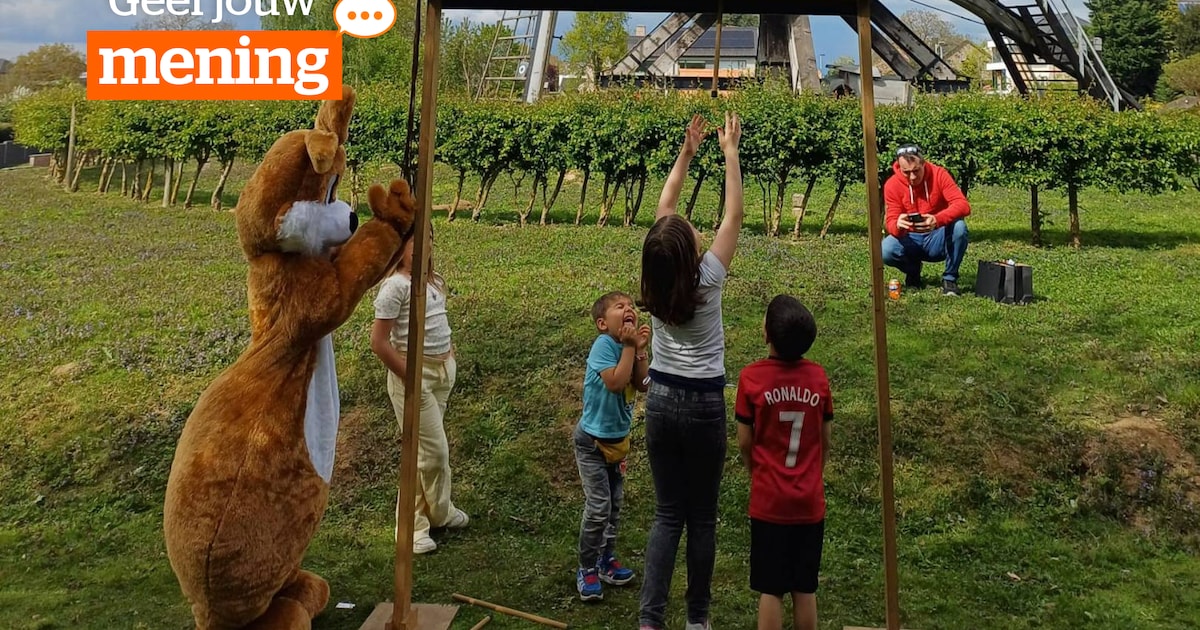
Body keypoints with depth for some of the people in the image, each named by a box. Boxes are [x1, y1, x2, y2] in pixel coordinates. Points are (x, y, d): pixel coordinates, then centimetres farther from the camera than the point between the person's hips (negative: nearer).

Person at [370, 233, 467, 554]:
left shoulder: (434, 280, 7)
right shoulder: (396, 285, -16)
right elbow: (378, 342, -18)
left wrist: (449, 351, 8)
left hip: (443, 369, 8)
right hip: (413, 372, -8)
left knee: (425, 448, 16)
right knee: (435, 450, 0)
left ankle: (413, 522, 29)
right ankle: (440, 512, 22)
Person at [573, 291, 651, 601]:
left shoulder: (628, 343, -2)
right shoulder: (604, 344, -22)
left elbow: (641, 385, -10)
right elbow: (615, 382, -33)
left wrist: (641, 350, -18)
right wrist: (629, 347, -27)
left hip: (618, 438, 8)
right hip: (593, 439, -8)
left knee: (615, 503, 17)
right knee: (598, 506, -4)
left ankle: (607, 559, 33)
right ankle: (587, 569, 13)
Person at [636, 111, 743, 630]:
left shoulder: (654, 282, -6)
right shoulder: (707, 280, -16)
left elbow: (664, 208, 5)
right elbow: (733, 215, -9)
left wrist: (686, 153, 9)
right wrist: (730, 153, -2)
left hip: (660, 400, 4)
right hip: (703, 405, -4)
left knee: (667, 514, 11)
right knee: (701, 516, 10)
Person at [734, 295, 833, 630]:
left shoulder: (751, 377, -14)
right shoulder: (818, 377, -6)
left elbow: (744, 443, -6)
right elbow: (825, 441, 4)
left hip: (768, 500, -2)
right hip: (810, 500, 2)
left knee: (771, 589, 8)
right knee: (805, 588, 14)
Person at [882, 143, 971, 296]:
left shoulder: (939, 174, -15)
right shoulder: (892, 185, -11)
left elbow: (963, 206, -26)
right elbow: (891, 222, -14)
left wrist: (937, 220, -46)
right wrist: (898, 225, -41)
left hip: (938, 238, -1)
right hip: (911, 240, 1)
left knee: (959, 226, -33)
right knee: (885, 251, -31)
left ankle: (950, 278, -12)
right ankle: (913, 271, 6)